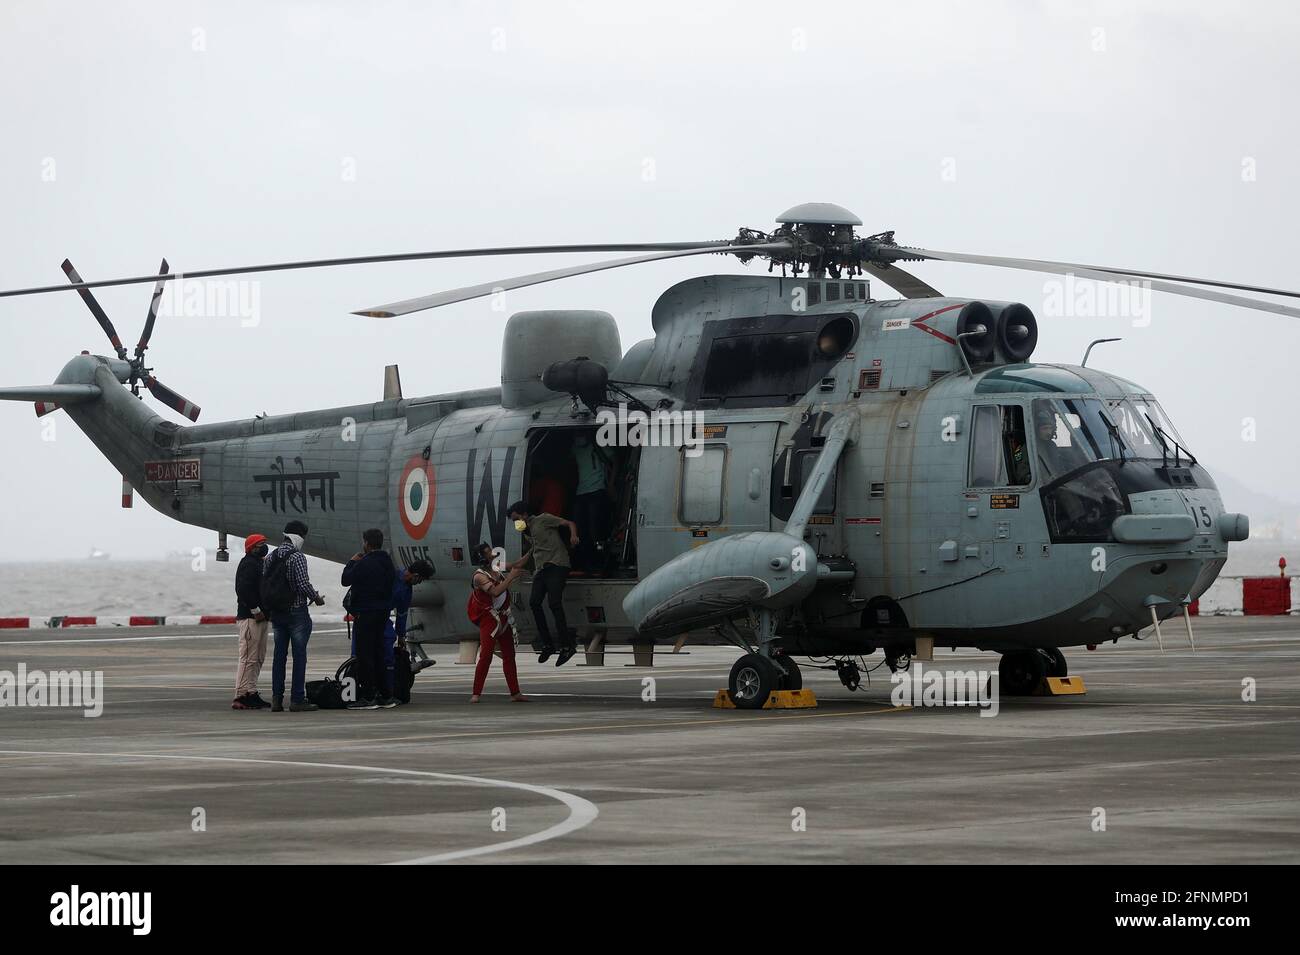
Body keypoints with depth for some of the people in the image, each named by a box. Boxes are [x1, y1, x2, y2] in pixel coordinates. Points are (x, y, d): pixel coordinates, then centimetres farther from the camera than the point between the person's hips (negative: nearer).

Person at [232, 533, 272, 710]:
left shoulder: (259, 563, 21)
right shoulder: (248, 564, -12)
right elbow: (244, 589, -23)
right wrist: (256, 611, -22)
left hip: (260, 618, 11)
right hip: (250, 618, -11)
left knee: (258, 659, 14)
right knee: (248, 658, -12)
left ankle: (251, 693, 19)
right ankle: (241, 696, -12)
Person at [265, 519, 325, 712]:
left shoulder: (271, 557, 8)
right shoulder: (297, 557, -14)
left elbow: (264, 583, 9)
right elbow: (304, 584, -19)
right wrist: (316, 598, -2)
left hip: (276, 614, 7)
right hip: (296, 613, -7)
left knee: (279, 655, 10)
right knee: (299, 656, -2)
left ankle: (277, 699, 9)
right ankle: (297, 700, -4)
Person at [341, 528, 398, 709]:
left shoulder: (364, 564, -17)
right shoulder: (388, 563, 11)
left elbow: (346, 580, -10)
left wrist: (352, 562, 2)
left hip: (365, 613, -9)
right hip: (383, 613, 9)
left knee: (364, 654, -5)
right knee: (378, 652, 15)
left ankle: (368, 697, -7)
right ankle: (386, 696, 15)